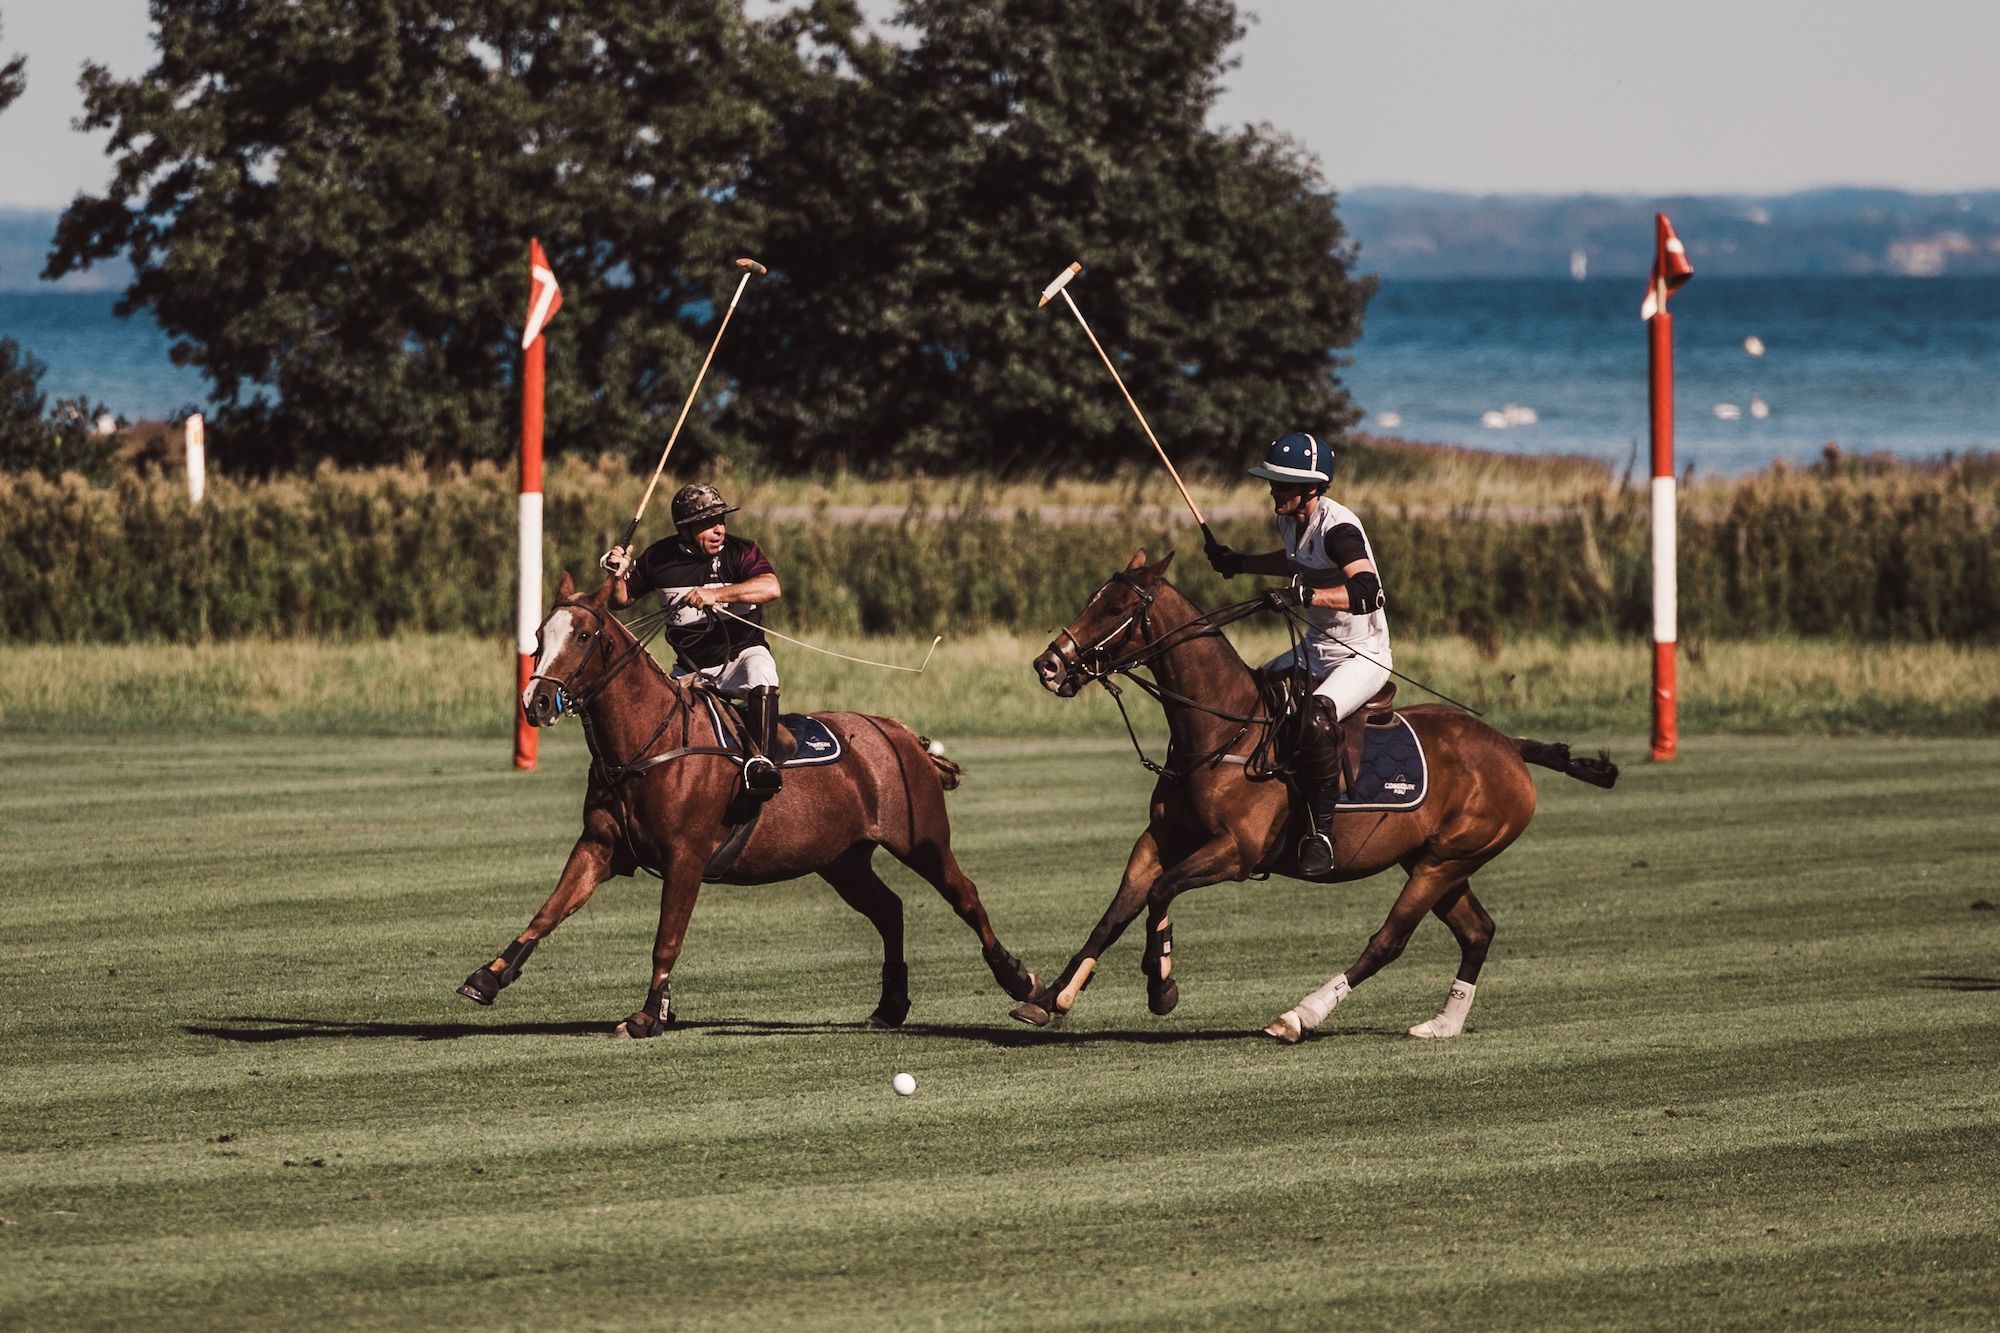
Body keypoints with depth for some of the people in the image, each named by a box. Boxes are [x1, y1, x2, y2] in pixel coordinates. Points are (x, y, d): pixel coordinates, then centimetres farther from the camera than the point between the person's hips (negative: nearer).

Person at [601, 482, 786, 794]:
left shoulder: (740, 552, -10)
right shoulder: (659, 558, 0)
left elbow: (772, 587, -28)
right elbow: (622, 599, 13)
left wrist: (716, 595, -38)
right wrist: (618, 576, -11)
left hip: (741, 654, -3)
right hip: (689, 671, 3)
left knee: (760, 669, -35)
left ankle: (760, 759, -39)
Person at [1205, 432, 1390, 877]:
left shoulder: (1337, 528, -25)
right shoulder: (1291, 521, 3)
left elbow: (1366, 593, -40)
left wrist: (1304, 596, -47)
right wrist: (1239, 564, 19)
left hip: (1362, 657, -10)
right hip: (1315, 649, 10)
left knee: (1317, 721, -36)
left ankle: (1321, 833, -27)